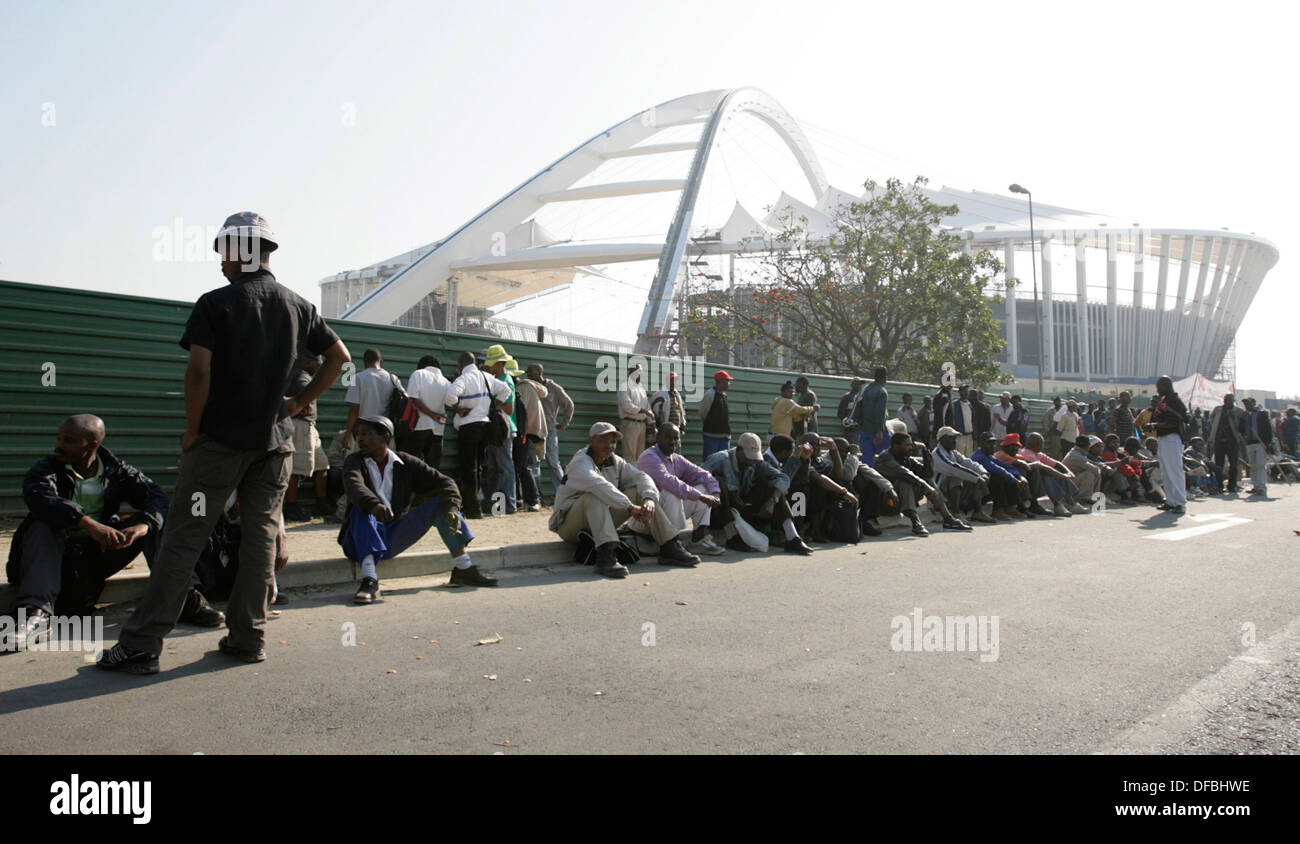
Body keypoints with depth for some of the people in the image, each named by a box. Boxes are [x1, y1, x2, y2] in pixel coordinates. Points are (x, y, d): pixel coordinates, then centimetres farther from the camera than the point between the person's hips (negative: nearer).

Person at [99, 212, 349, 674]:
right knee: (261, 535, 9)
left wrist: (192, 428, -5)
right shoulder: (299, 306, 8)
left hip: (220, 438, -4)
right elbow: (339, 356, 12)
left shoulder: (216, 303, -7)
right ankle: (248, 637, 12)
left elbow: (199, 370, -16)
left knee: (183, 536, -1)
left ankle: (141, 644, 2)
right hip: (275, 439, 4)